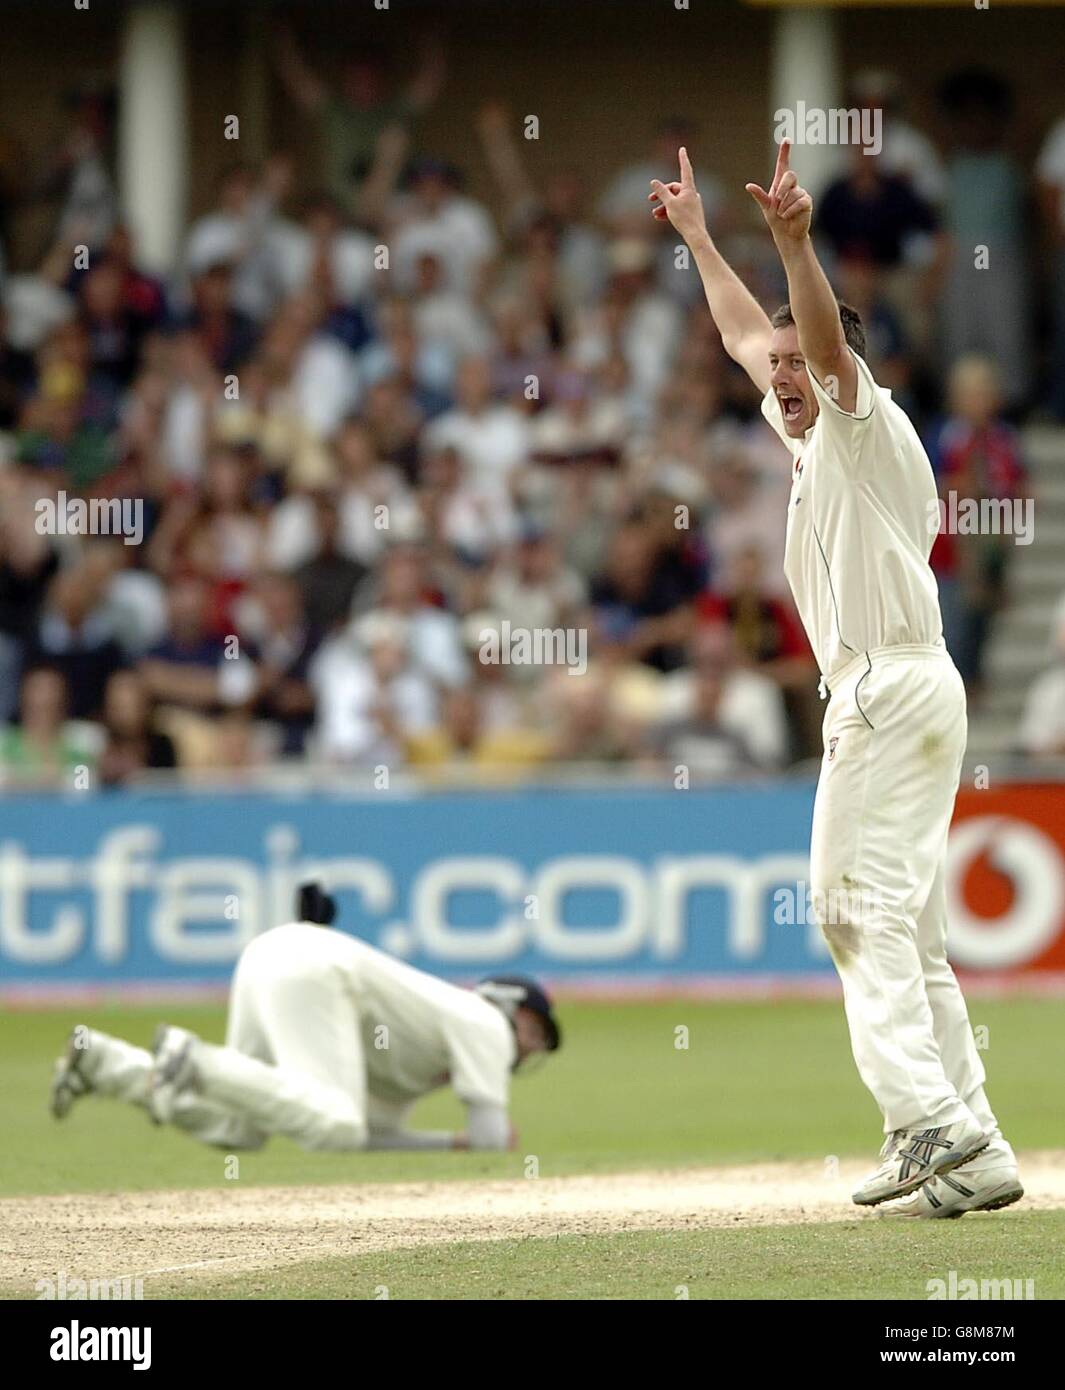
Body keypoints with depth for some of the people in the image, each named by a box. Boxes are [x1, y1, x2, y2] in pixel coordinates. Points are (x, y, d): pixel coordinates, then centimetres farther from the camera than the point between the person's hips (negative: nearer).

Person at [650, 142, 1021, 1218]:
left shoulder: (864, 426, -3)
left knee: (860, 908, -14)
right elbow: (745, 336, 35)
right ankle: (968, 1145, 4)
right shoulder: (813, 440, 21)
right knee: (908, 925, 8)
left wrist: (794, 244, -39)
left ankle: (933, 1120, -23)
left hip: (890, 687, -10)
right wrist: (696, 236, 42)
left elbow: (828, 342, -24)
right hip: (911, 690, 10)